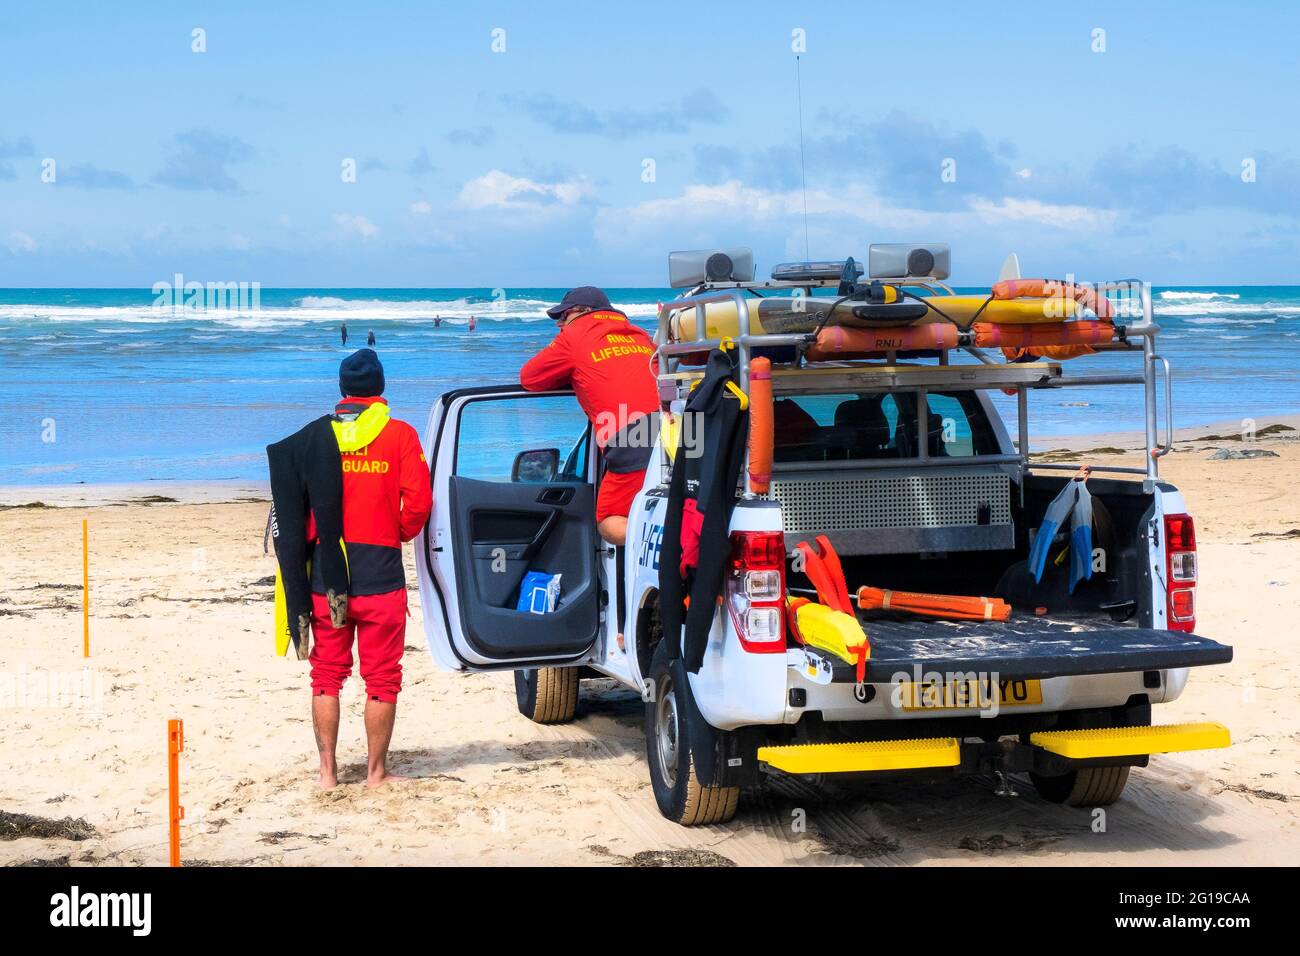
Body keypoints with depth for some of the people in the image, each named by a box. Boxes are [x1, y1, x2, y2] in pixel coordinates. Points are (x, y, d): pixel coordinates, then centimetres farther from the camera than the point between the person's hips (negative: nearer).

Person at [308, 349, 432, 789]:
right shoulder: (400, 435, -3)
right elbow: (418, 503, -8)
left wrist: (314, 541, 13)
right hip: (380, 571, -2)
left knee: (327, 674, 11)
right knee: (381, 677, 6)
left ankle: (327, 771, 12)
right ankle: (376, 772, 10)